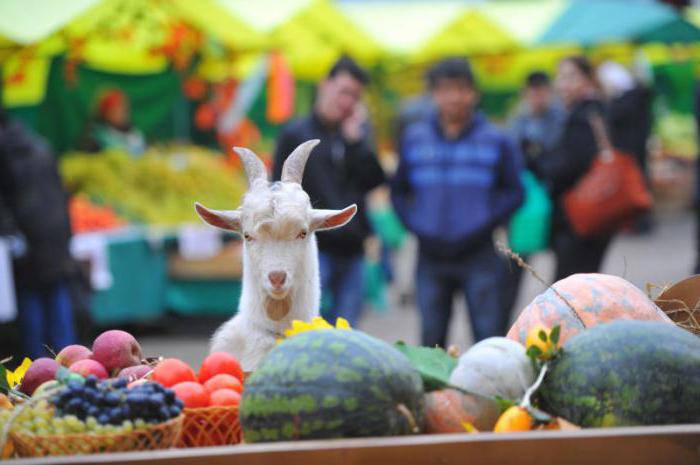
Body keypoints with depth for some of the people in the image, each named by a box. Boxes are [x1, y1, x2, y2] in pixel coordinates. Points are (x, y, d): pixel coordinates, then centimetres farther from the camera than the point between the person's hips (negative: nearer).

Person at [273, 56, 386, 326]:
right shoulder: (296, 135, 2)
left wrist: (355, 139, -7)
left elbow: (373, 181, 0)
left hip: (351, 251, 4)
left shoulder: (358, 135, 13)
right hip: (313, 249, -4)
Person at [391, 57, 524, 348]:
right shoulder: (413, 138, 7)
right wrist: (418, 229, -3)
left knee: (489, 337, -4)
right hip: (431, 256, 2)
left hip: (480, 255, -2)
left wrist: (482, 230, -10)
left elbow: (514, 193, 2)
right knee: (431, 340, 10)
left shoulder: (496, 141, 1)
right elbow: (399, 192, 12)